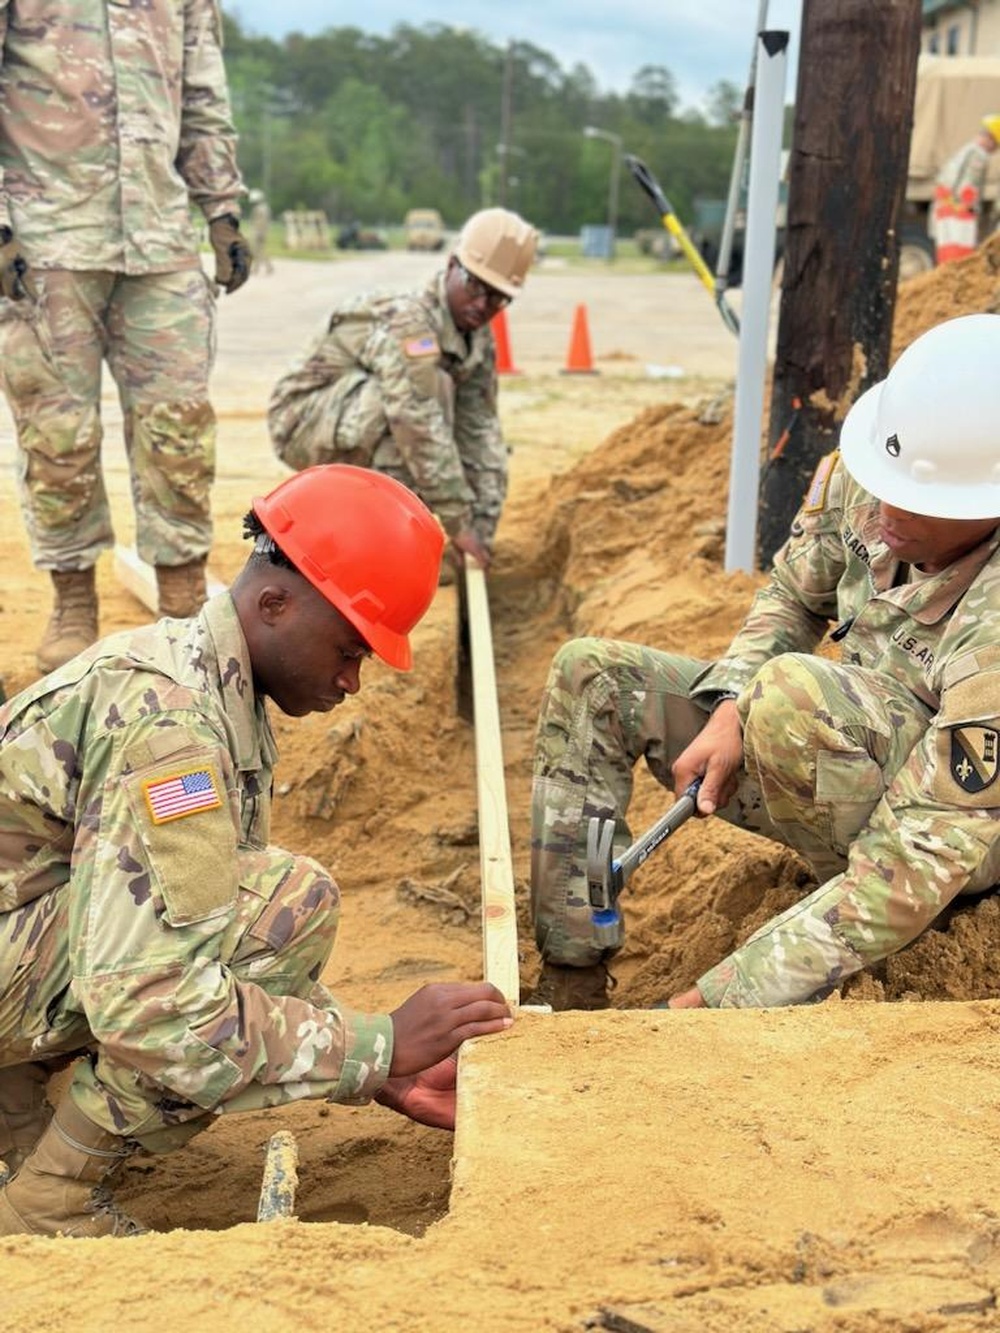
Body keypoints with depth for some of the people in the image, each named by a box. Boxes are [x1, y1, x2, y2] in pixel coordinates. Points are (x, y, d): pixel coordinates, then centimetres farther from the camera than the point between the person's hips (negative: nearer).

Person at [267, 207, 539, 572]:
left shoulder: (479, 340, -1)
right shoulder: (407, 320, -29)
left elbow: (480, 432, -3)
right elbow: (420, 428, -36)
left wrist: (482, 527, -10)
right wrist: (457, 523, -35)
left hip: (362, 426, 9)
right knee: (433, 386, -29)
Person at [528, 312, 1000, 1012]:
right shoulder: (864, 477, -15)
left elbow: (915, 870, -35)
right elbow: (792, 594, 5)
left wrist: (710, 1003, -34)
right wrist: (731, 710, -15)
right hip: (857, 740, 7)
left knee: (791, 695, -38)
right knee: (591, 675, -3)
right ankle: (570, 991, -6)